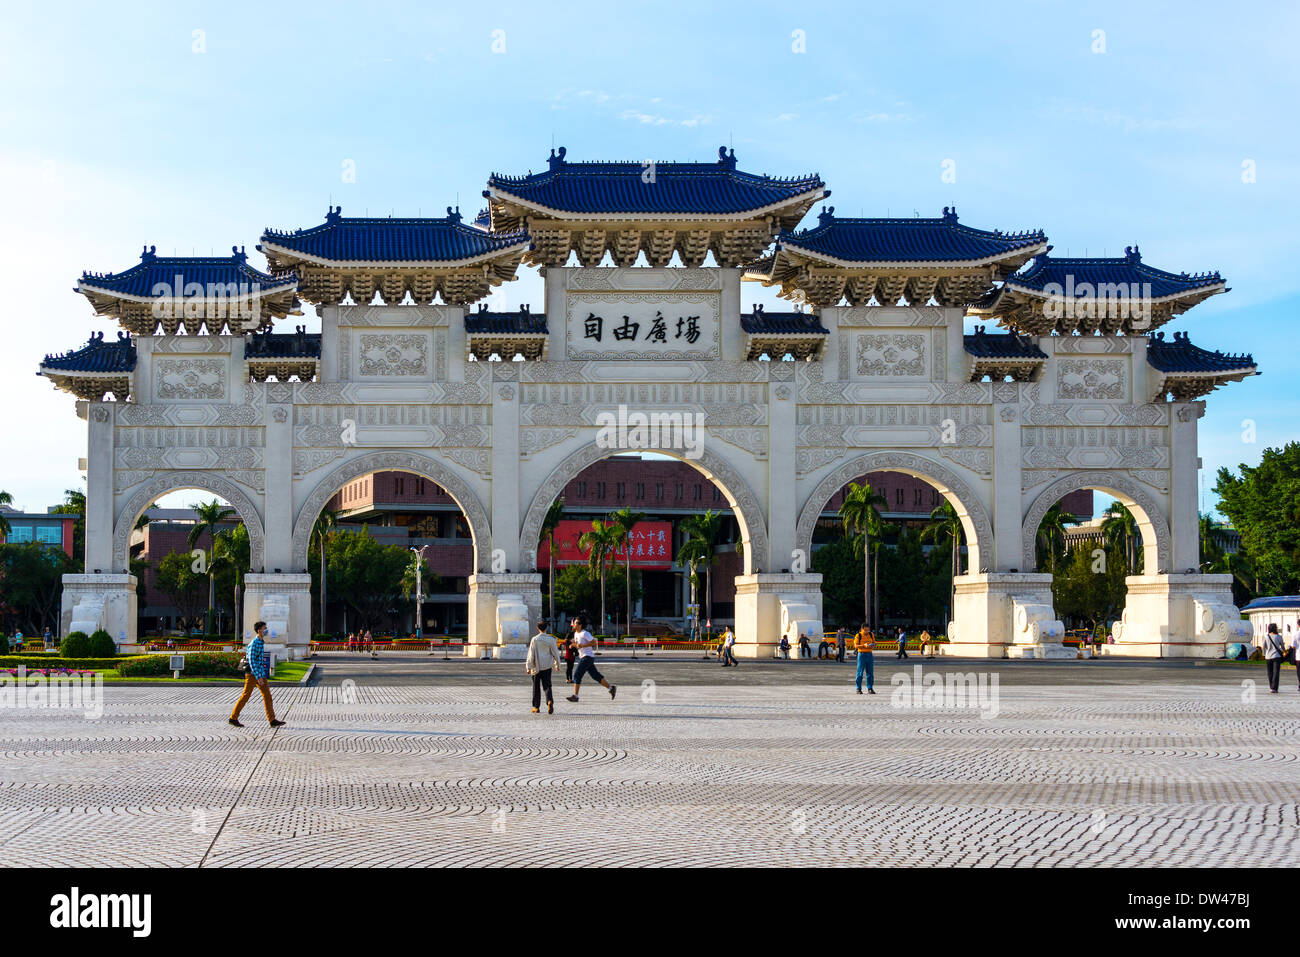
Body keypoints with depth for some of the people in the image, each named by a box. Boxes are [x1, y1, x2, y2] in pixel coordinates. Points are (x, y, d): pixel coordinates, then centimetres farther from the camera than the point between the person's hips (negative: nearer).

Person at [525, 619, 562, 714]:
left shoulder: (534, 639, -8)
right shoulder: (551, 639, -5)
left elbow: (531, 654, -7)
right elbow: (555, 652, 1)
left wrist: (529, 667, -2)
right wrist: (557, 663, 16)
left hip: (537, 666, -1)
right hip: (547, 666, 1)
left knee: (536, 687, 10)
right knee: (547, 686, 4)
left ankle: (536, 706, 14)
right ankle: (550, 701, -22)